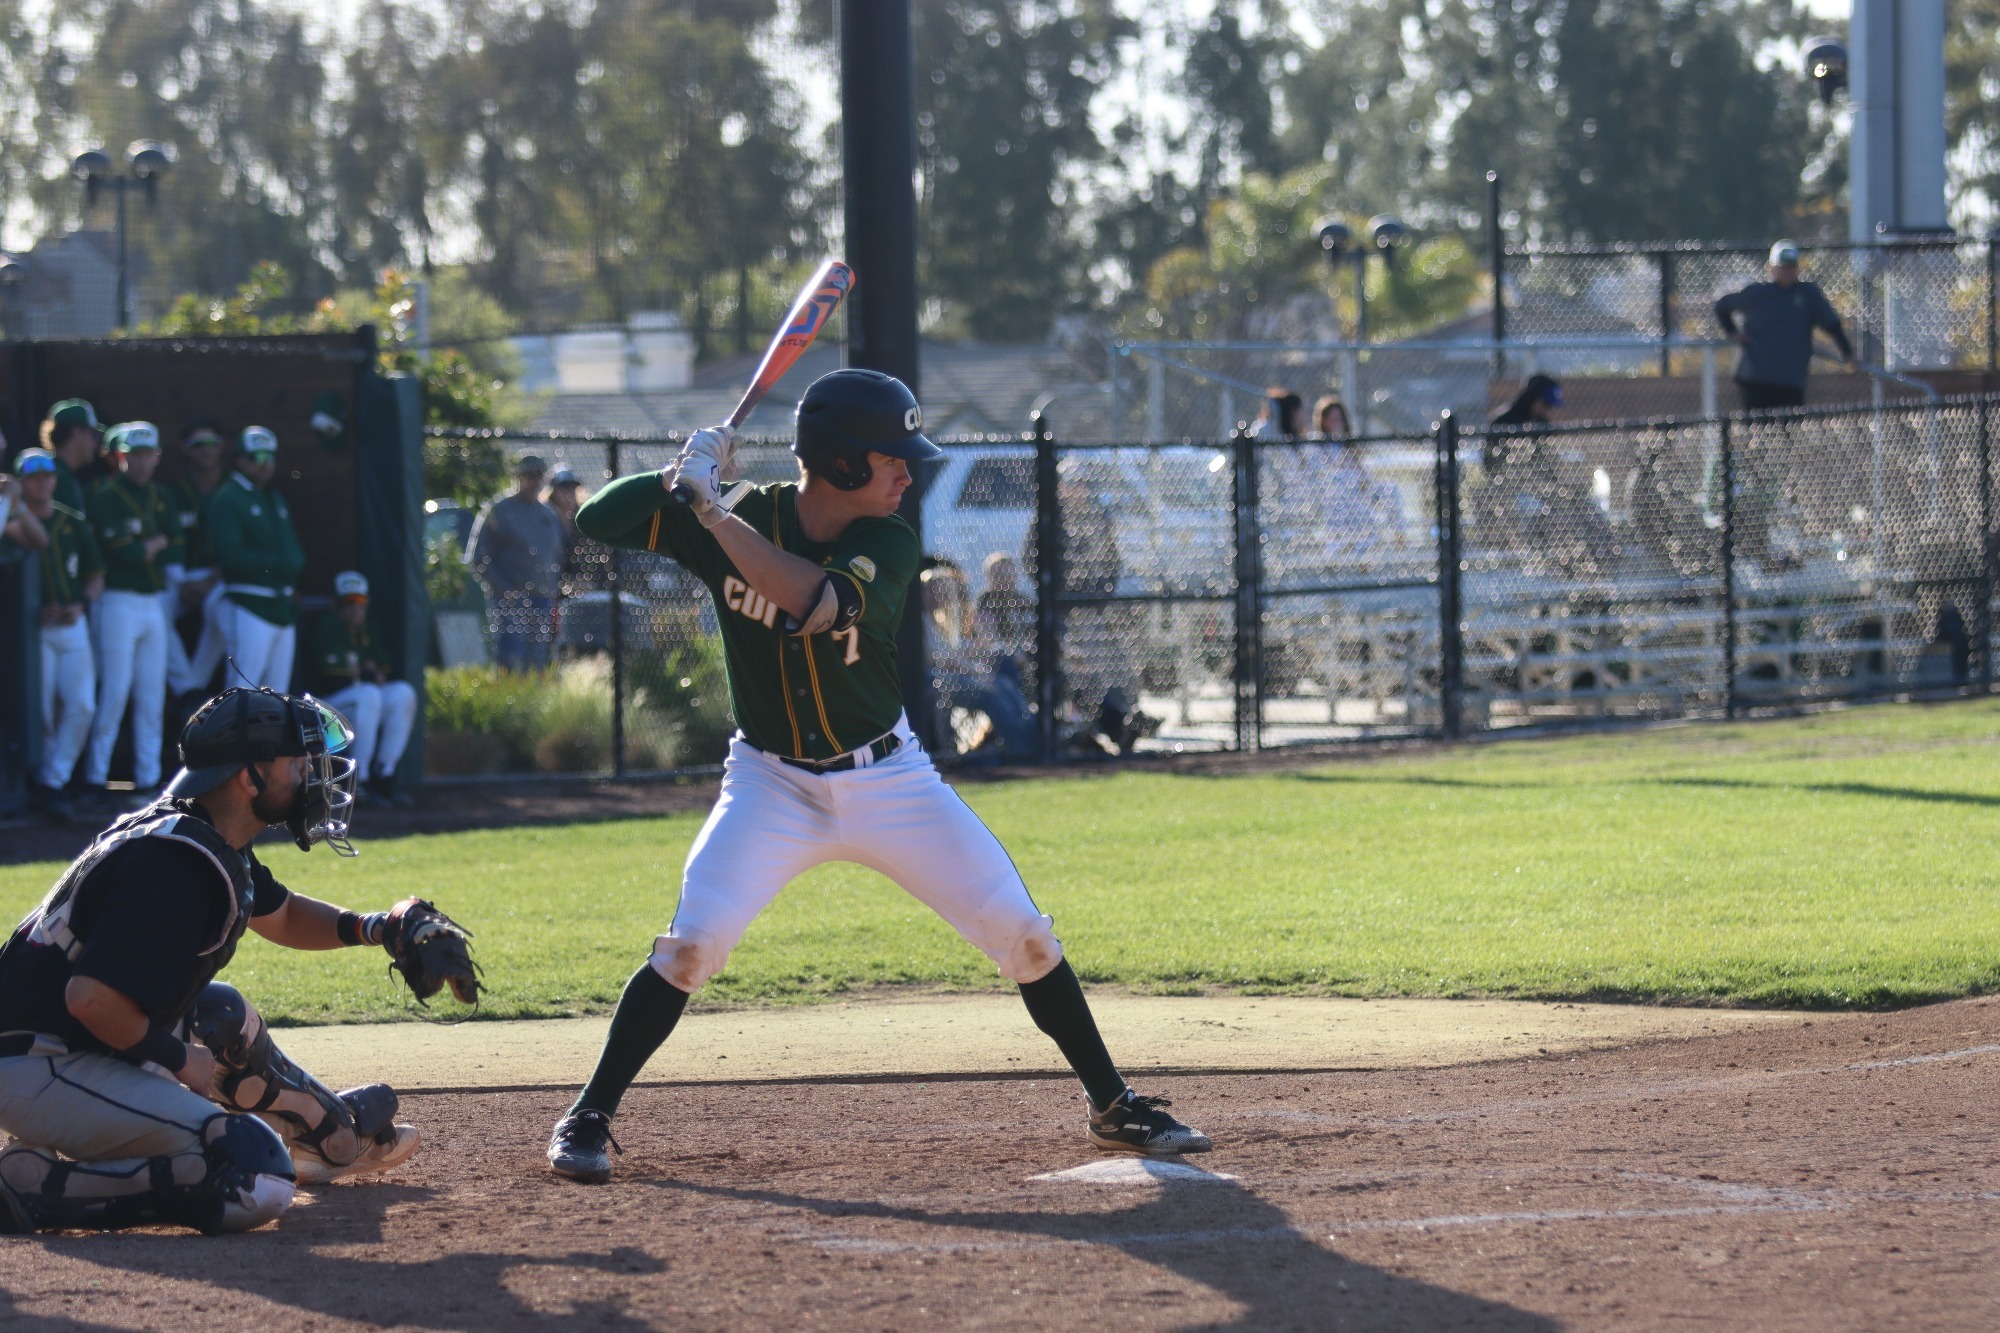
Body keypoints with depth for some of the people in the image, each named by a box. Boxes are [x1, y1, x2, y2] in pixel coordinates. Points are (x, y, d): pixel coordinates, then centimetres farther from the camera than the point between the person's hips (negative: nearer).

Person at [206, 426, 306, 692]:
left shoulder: (276, 501, 21)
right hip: (248, 607, -8)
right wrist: (274, 563, -10)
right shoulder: (226, 499, -5)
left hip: (284, 607, 8)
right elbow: (230, 555, -16)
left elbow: (295, 556, 16)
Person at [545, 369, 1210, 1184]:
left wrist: (714, 510, -33)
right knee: (691, 943, -19)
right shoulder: (738, 520, -10)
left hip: (888, 780, 1)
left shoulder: (887, 543, -11)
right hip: (772, 787, -1)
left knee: (1023, 934, -1)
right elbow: (597, 521, -12)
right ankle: (588, 1118, -6)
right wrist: (682, 473, -26)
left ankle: (1113, 1106, 15)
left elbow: (818, 602, -32)